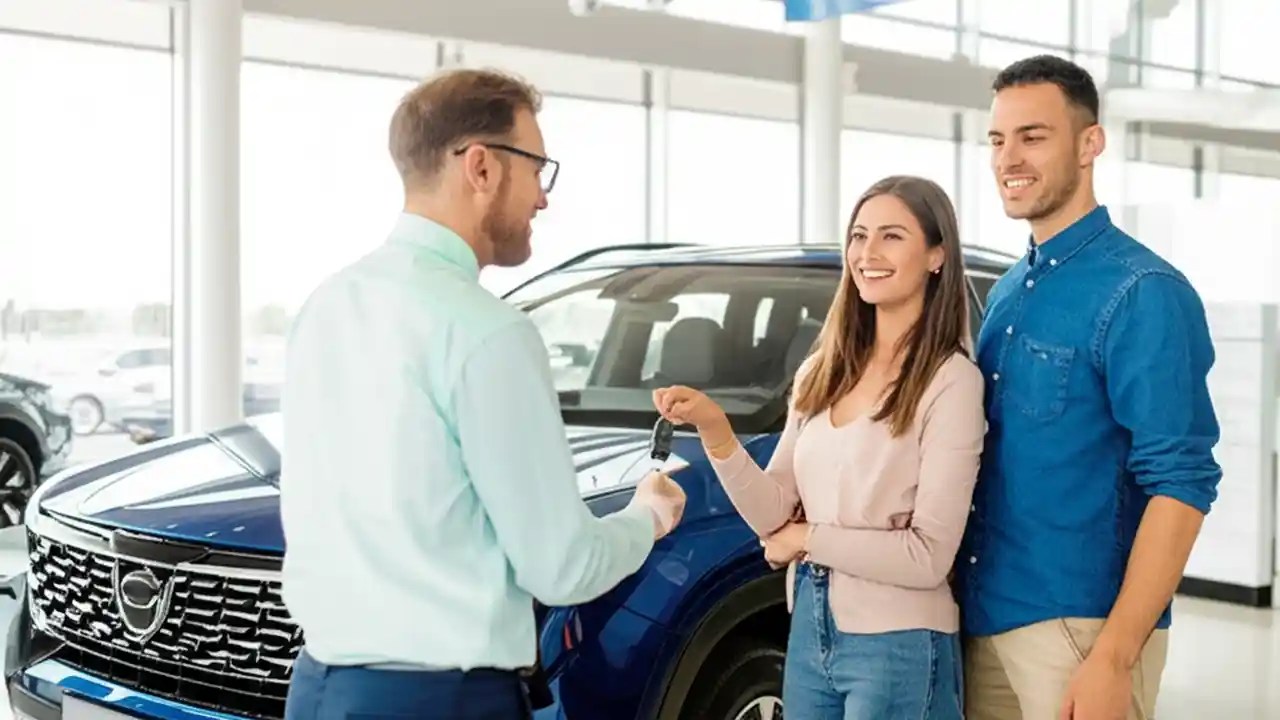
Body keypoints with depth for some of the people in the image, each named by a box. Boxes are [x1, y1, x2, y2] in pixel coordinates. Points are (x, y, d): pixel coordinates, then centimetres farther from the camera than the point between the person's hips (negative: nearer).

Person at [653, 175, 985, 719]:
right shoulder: (819, 373, 5)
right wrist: (715, 431, -14)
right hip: (808, 631, 6)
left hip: (897, 644, -5)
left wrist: (807, 538, -8)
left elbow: (928, 557, -17)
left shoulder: (950, 381, -13)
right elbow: (774, 516, 0)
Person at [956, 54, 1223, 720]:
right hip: (986, 619, 7)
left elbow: (1182, 485, -17)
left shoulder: (1141, 293, -12)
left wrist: (1112, 658, -23)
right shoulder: (1006, 293, 11)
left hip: (1079, 626, -7)